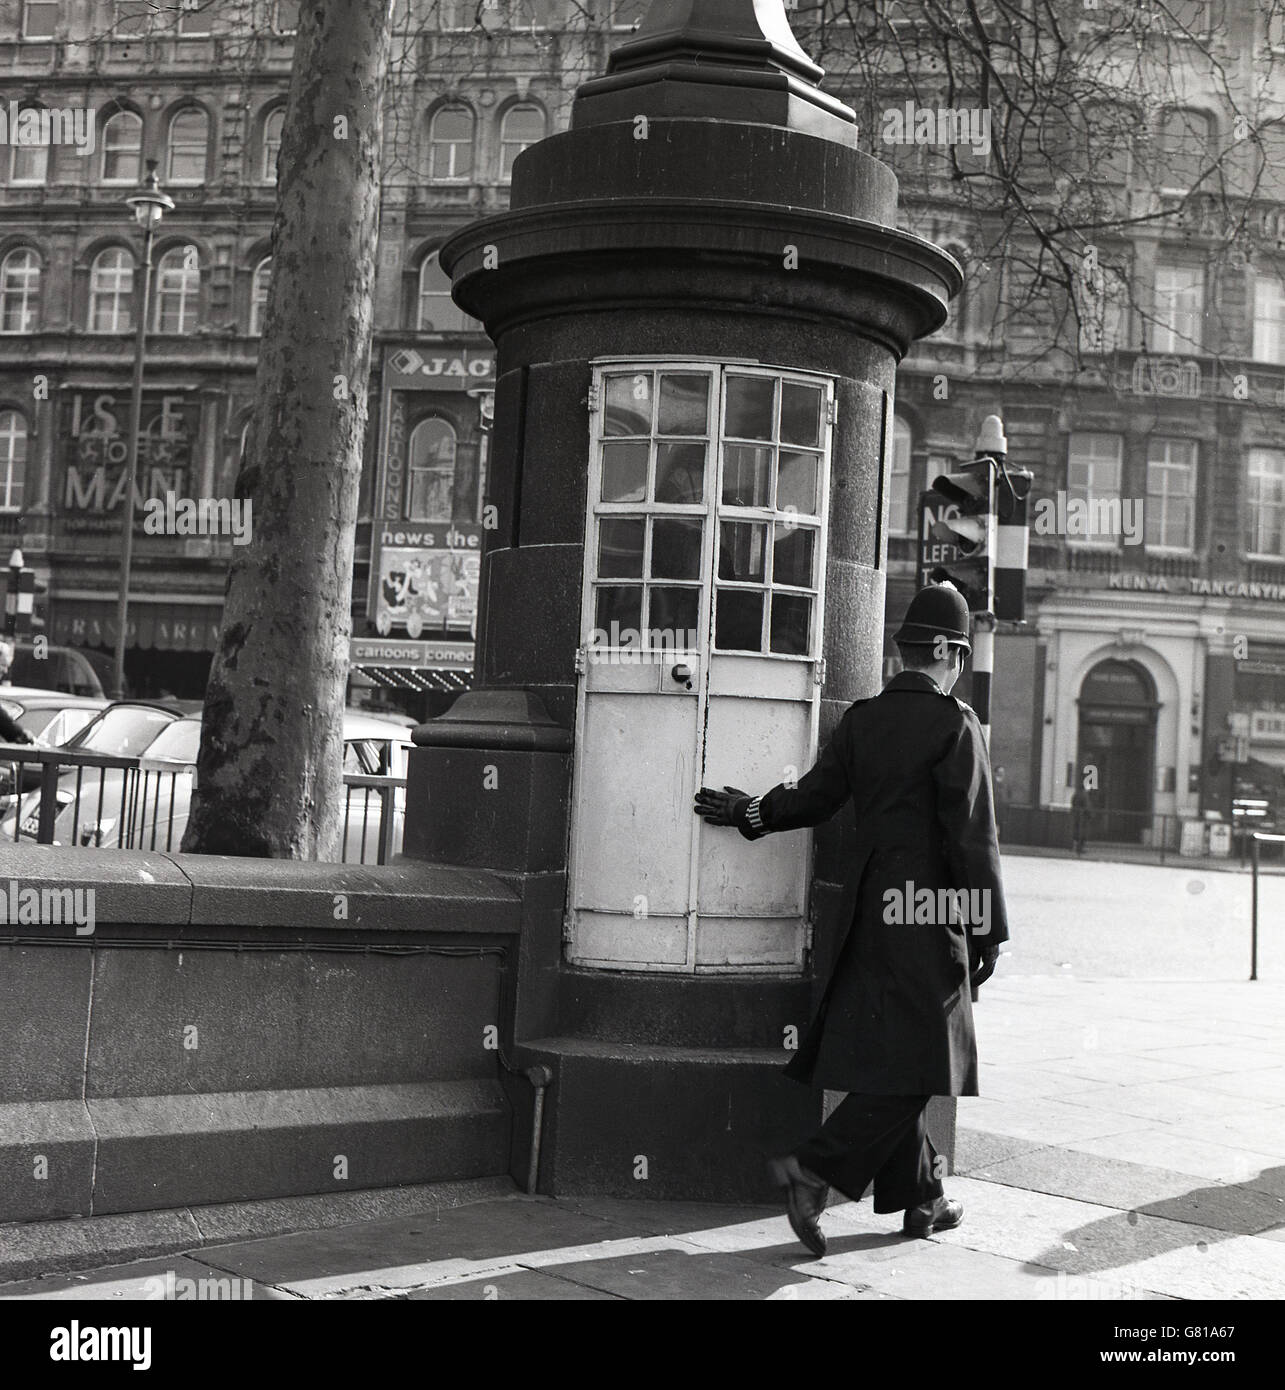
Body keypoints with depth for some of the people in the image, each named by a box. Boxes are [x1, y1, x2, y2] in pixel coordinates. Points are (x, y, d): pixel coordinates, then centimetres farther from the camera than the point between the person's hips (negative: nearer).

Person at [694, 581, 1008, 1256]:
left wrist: (750, 812, 29)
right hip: (928, 907, -7)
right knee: (912, 1065, -3)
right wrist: (988, 930, -6)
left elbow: (815, 796, 10)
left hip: (871, 906, 7)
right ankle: (815, 1169, -12)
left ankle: (919, 1199, 23)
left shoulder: (860, 719, 6)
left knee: (888, 1056, 14)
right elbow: (973, 837, -12)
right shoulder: (954, 725, -11)